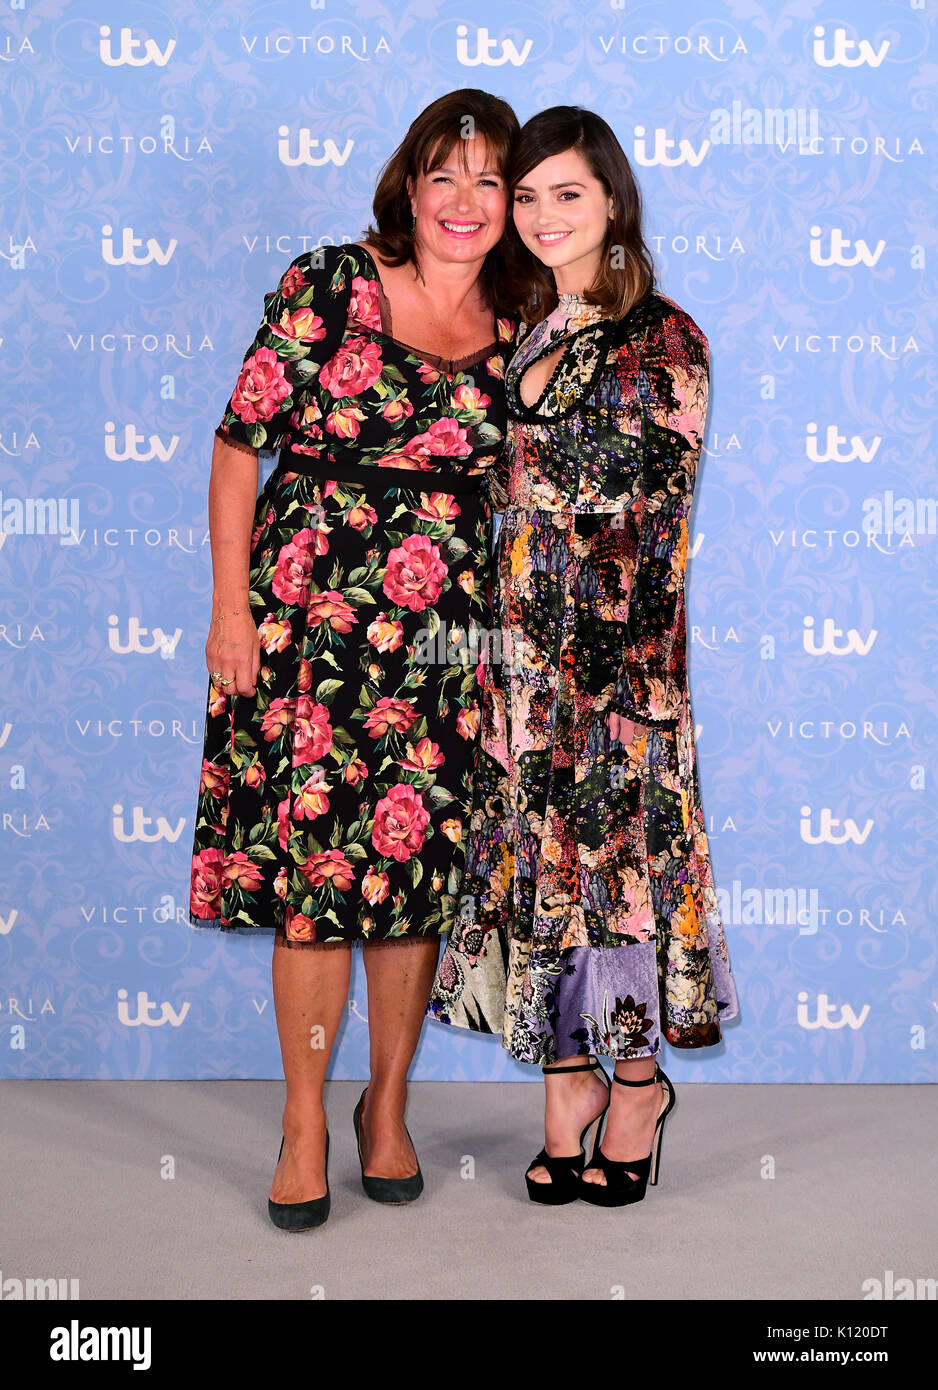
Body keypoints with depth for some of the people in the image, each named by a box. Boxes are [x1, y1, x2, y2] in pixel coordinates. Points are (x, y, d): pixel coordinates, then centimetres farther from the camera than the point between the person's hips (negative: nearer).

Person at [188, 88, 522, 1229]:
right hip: (309, 614, -2)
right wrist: (231, 606, -5)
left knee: (419, 869, 6)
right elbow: (241, 442, 0)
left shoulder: (519, 331, 8)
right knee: (313, 862, -2)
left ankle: (388, 1102, 26)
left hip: (447, 634, 3)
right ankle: (304, 1122, 15)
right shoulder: (328, 284, 0)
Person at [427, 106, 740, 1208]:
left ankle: (638, 1076, 17)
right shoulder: (516, 327, 14)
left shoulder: (665, 339, -2)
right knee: (537, 839, 7)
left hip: (615, 637, -5)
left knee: (617, 840, -1)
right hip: (520, 632, 5)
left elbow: (651, 507, -7)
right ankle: (570, 1077, 20)